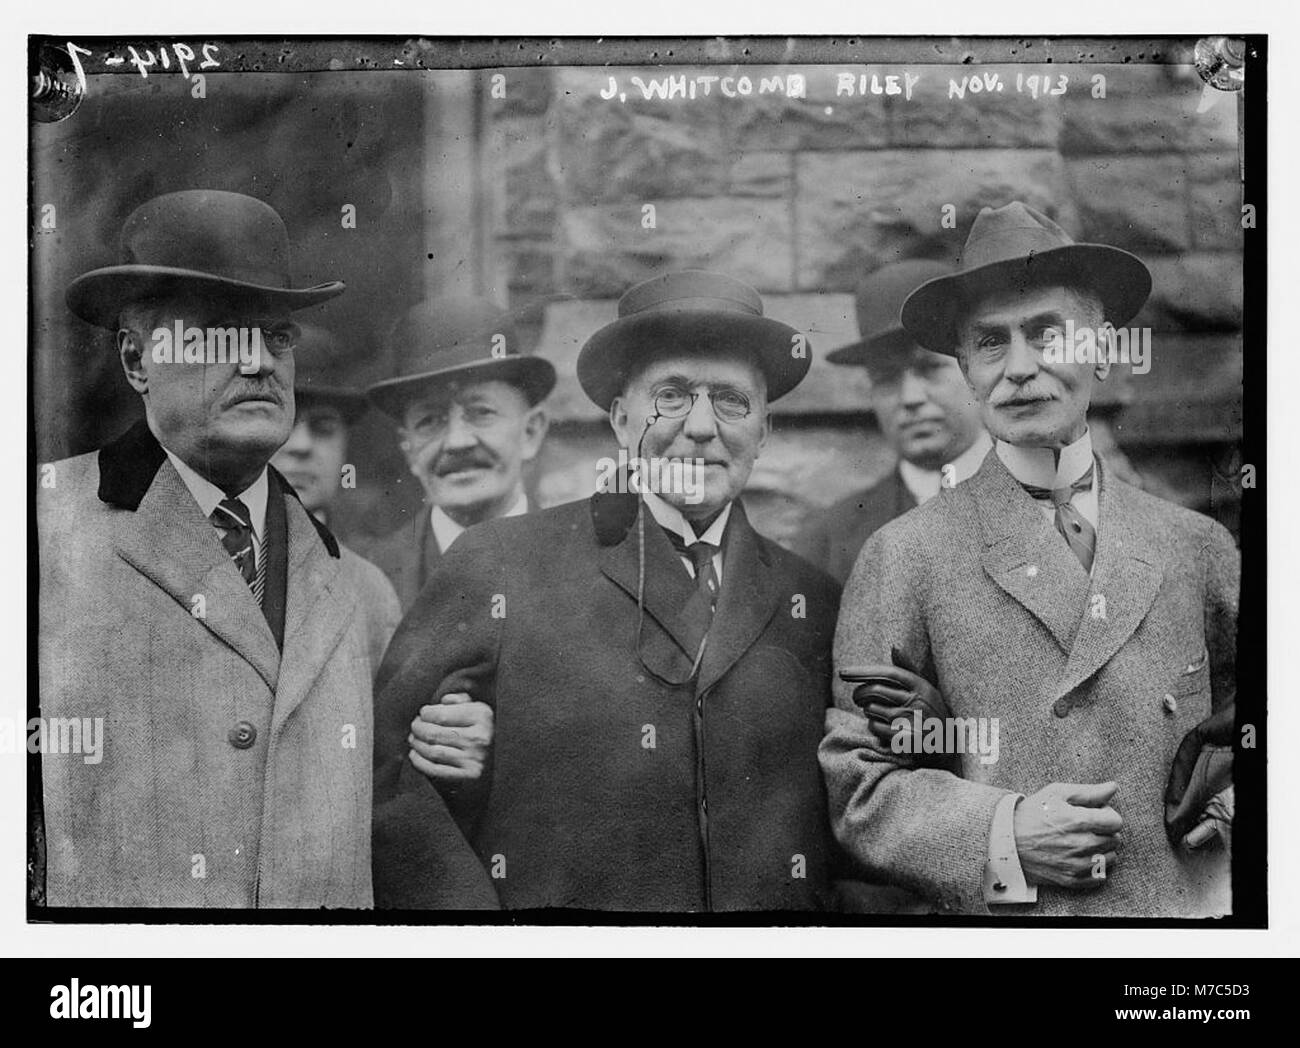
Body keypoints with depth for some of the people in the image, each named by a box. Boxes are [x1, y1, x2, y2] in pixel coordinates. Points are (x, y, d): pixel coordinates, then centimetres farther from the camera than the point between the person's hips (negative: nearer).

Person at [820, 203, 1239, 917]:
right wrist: (1001, 834, -17)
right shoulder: (903, 557, -6)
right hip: (1000, 925, -2)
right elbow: (854, 786, -6)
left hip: (1183, 911, 2)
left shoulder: (1196, 544, 2)